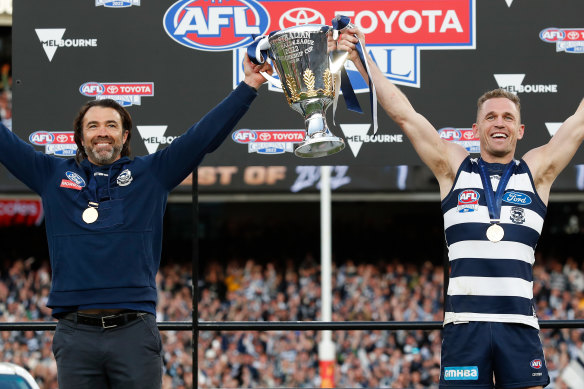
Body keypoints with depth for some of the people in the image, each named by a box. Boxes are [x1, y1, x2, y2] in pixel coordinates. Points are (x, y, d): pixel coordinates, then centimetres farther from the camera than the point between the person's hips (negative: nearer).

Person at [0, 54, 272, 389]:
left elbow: (205, 135, 9)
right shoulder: (54, 175, 13)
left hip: (135, 333, -1)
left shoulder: (152, 173, 11)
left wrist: (248, 87, 5)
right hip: (76, 335, 1)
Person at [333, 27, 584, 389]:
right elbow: (403, 113, 11)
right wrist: (362, 58, 9)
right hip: (464, 321, 0)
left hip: (519, 323, 0)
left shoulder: (536, 171, 12)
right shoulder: (454, 168, 13)